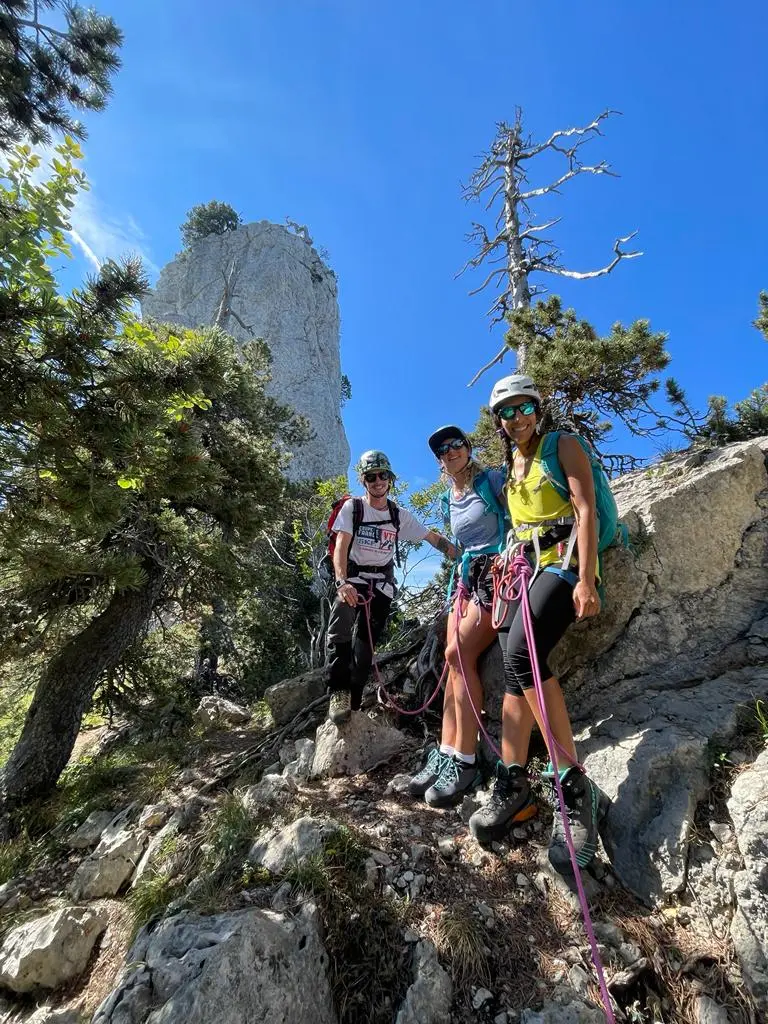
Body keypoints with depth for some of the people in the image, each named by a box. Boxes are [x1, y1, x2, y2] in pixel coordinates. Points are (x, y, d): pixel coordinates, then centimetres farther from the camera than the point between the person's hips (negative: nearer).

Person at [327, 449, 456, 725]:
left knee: (367, 639, -1)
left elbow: (432, 537, 3)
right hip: (353, 576, -2)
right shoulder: (352, 507, -7)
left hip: (382, 581, 3)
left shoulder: (400, 515, 2)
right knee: (340, 630, -26)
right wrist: (342, 582, -33)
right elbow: (340, 547, -16)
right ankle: (339, 692, -17)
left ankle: (353, 700, 9)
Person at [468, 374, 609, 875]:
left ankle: (575, 787, -19)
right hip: (525, 568, 7)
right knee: (515, 671, -1)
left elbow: (586, 512, -9)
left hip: (564, 563, -7)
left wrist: (586, 580, -20)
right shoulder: (510, 468, 21)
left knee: (521, 654, -28)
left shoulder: (563, 446, 2)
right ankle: (513, 783, 6)